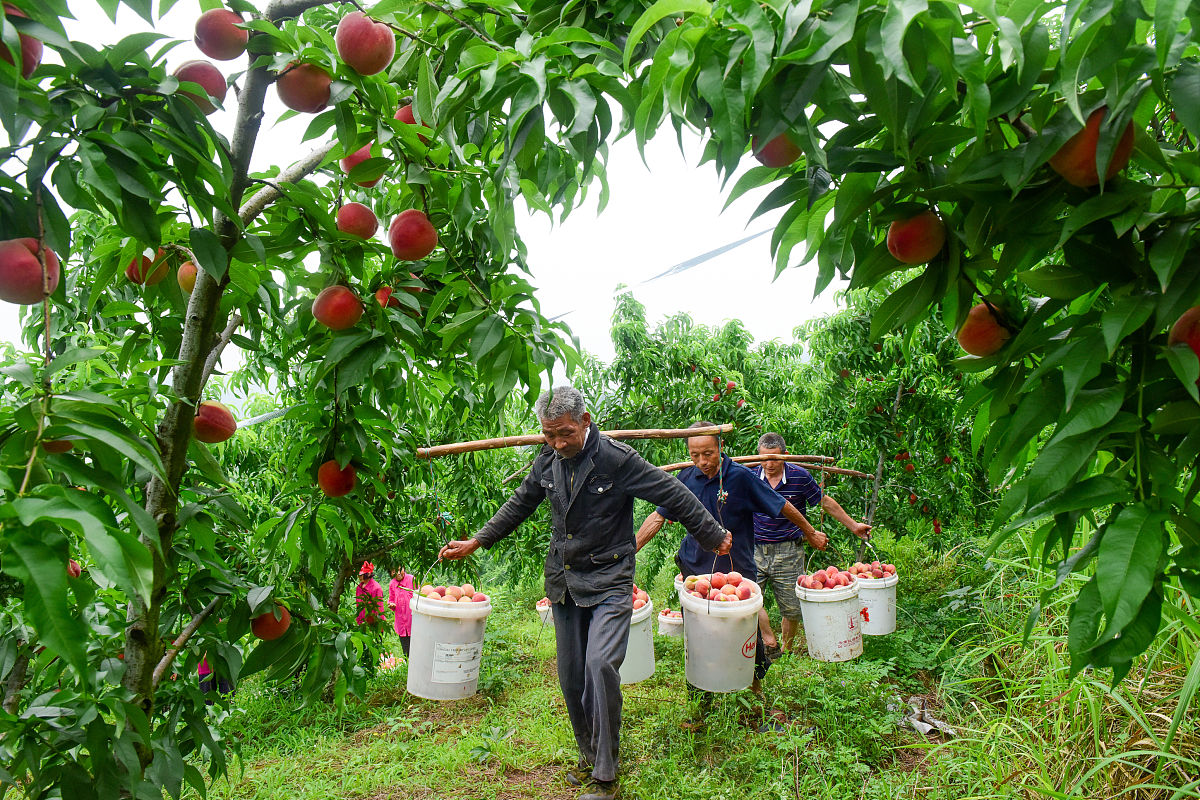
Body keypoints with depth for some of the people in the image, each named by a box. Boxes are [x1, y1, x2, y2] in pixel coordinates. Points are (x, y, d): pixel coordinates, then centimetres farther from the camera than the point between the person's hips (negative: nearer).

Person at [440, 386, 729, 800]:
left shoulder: (617, 458, -16)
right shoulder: (548, 459, 1)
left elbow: (675, 496, -9)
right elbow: (520, 504, 17)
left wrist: (713, 538, -3)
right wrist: (477, 542, 16)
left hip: (609, 582, -5)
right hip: (564, 581, 6)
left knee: (600, 664, -20)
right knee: (571, 677, 10)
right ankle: (589, 755, 31)